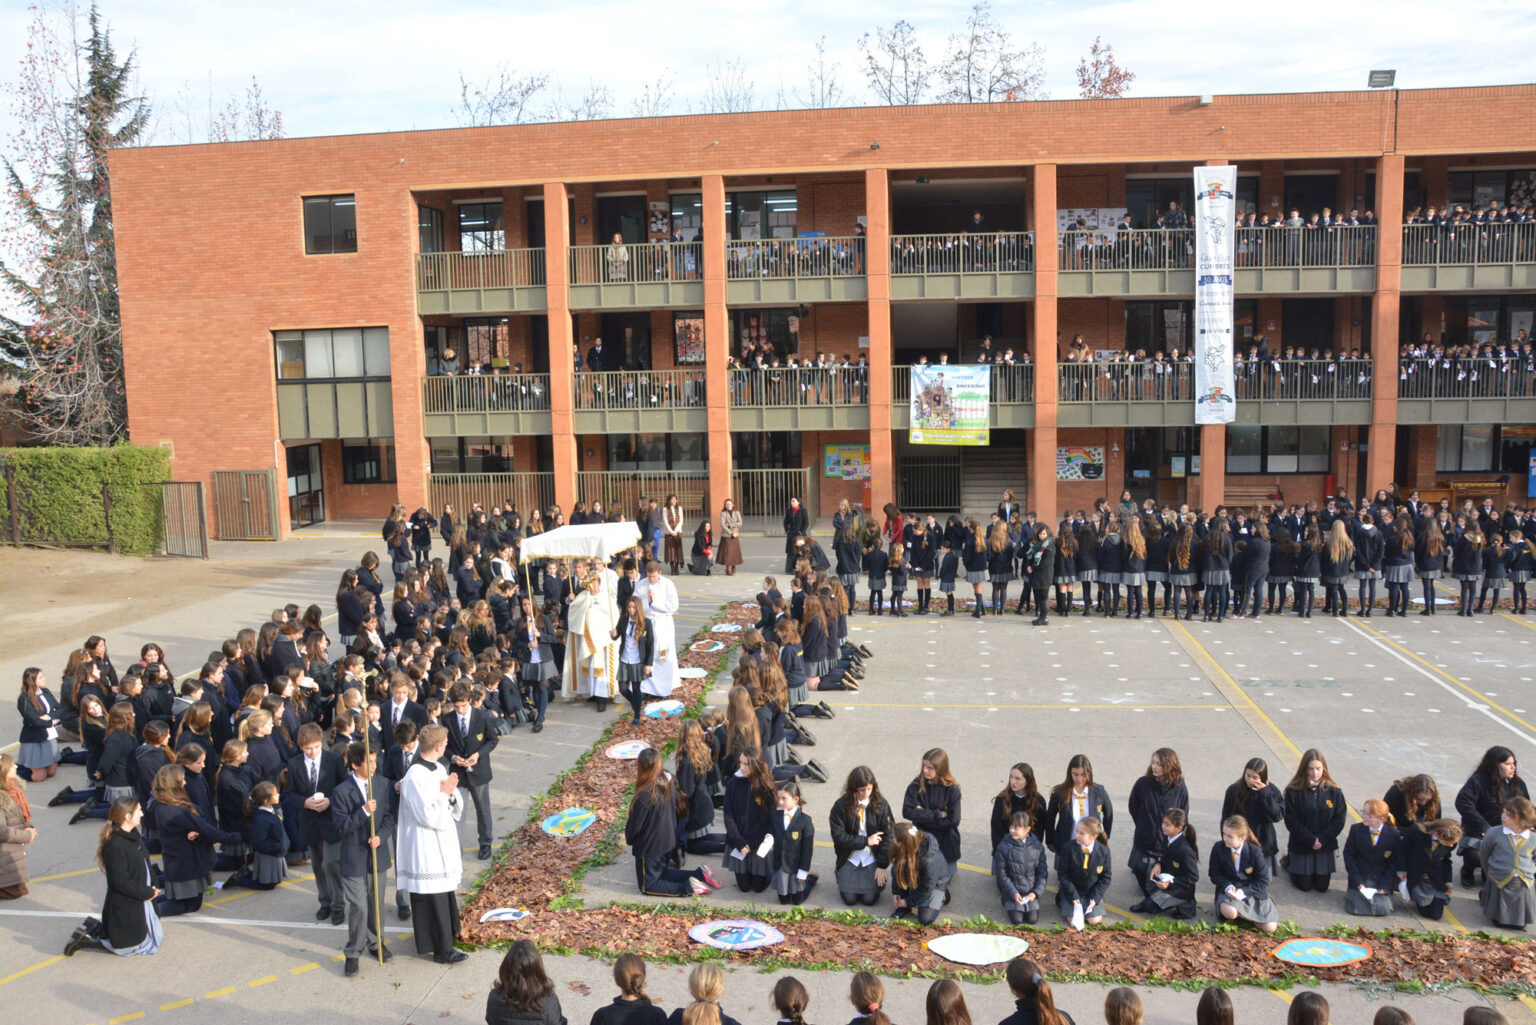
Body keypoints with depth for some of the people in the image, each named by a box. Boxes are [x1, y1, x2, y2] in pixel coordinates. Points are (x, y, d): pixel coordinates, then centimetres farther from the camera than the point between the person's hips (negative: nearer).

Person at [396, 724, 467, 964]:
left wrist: (451, 792, -10)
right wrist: (444, 793, -16)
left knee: (445, 892, 20)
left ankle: (446, 932, 36)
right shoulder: (415, 777, -23)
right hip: (426, 847, -9)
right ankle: (442, 950, 9)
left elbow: (456, 809, 10)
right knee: (431, 896, 1)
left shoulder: (439, 769, 5)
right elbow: (428, 816, -24)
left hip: (443, 842, 9)